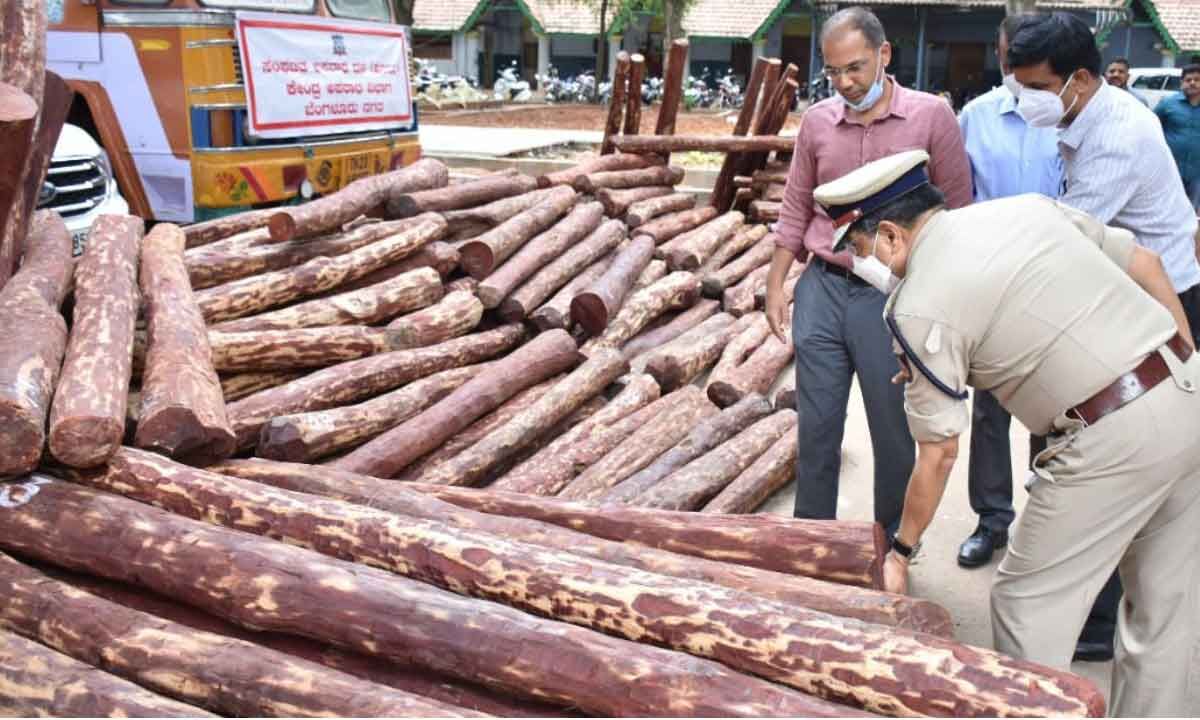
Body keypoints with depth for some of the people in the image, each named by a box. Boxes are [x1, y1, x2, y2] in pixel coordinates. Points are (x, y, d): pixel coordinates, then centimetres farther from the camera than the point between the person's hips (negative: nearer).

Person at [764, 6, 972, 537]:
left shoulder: (931, 116, -5)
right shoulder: (816, 121, 4)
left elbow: (959, 212, -1)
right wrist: (776, 285, 8)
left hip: (893, 295, -2)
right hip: (821, 289, 3)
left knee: (892, 428, 9)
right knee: (816, 425, 9)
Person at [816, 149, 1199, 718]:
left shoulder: (919, 310, -10)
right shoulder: (1029, 206, 10)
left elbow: (939, 456, -6)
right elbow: (1146, 266, 16)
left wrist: (900, 551, 8)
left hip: (1117, 439, -8)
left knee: (1027, 605, 9)